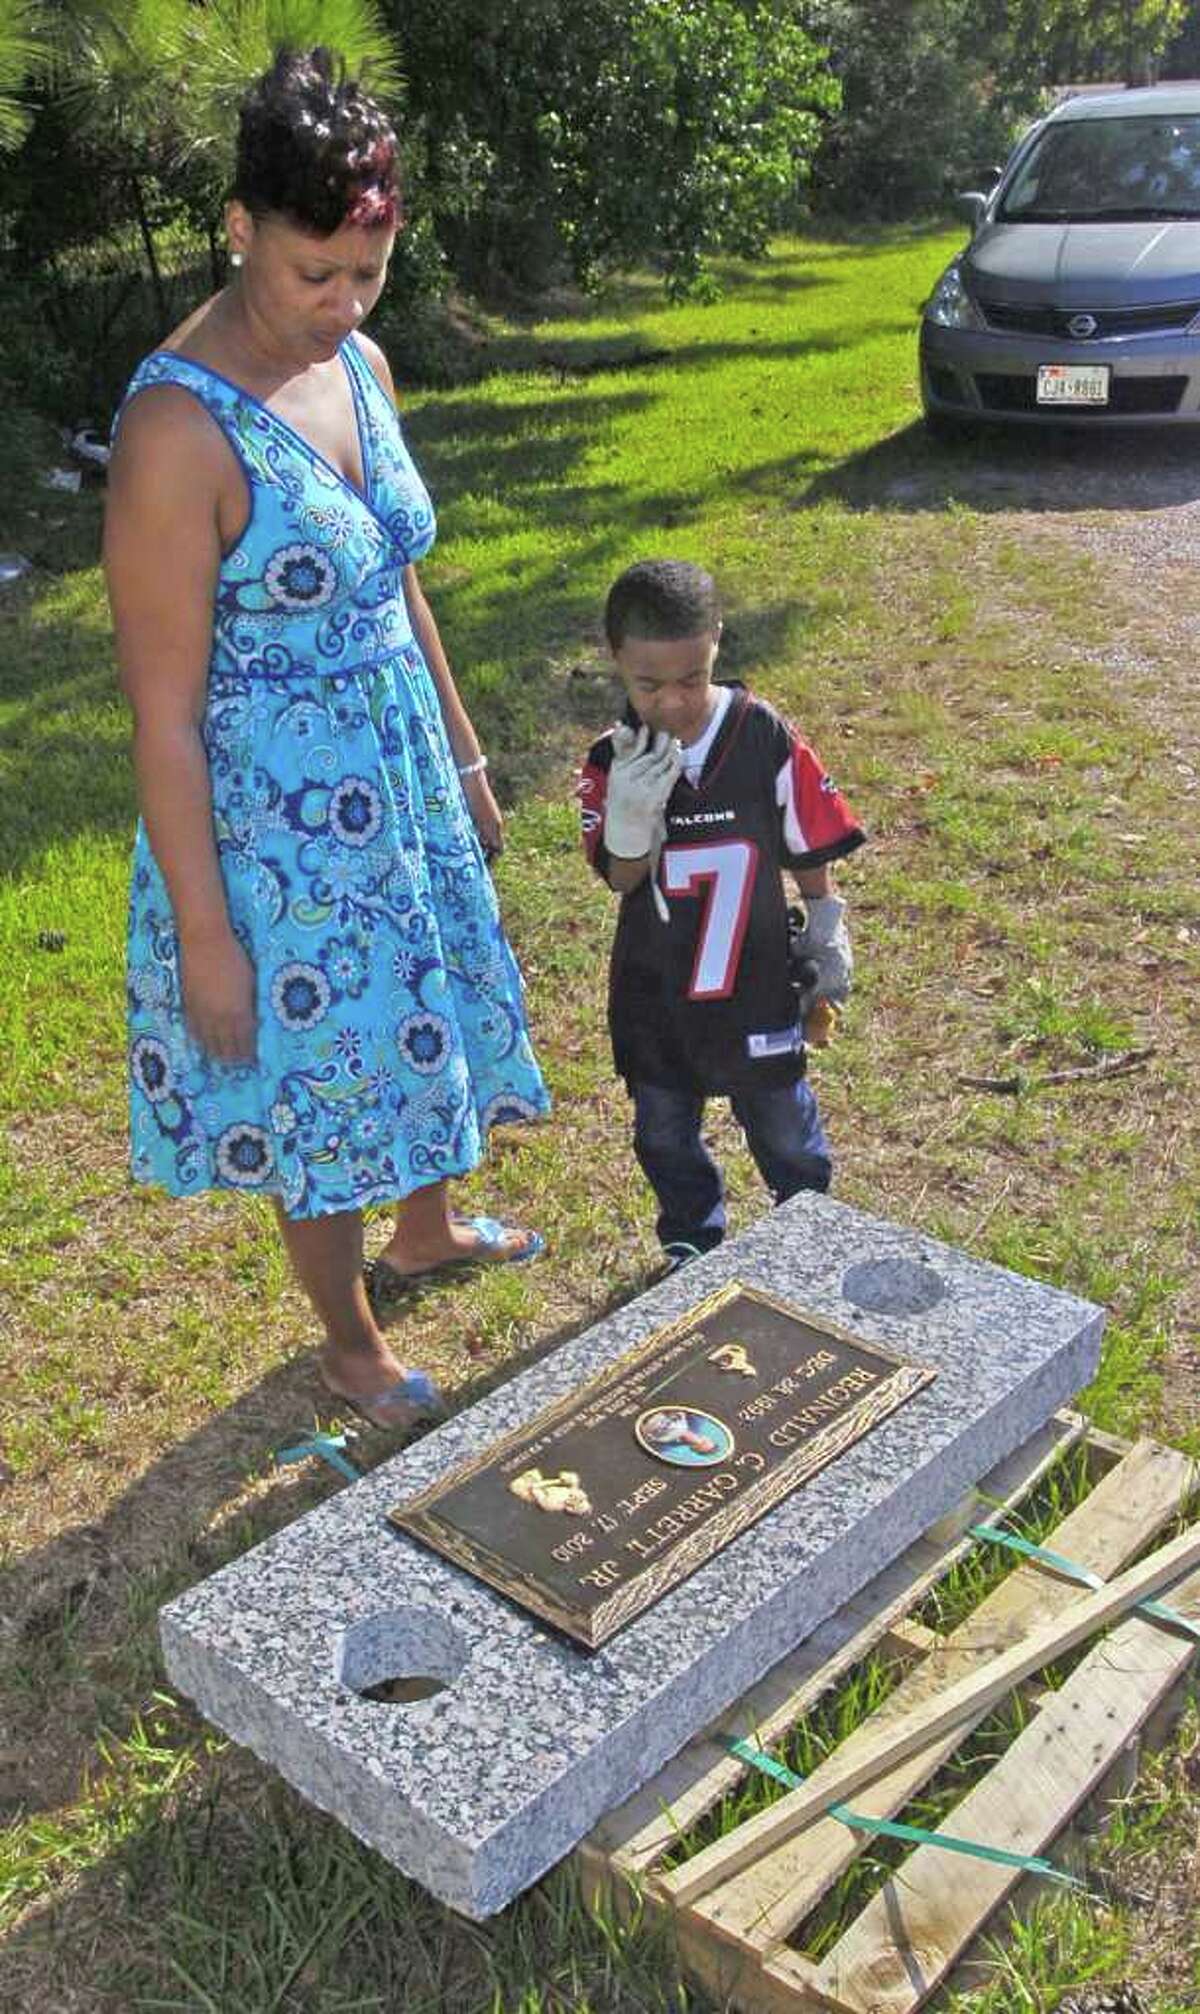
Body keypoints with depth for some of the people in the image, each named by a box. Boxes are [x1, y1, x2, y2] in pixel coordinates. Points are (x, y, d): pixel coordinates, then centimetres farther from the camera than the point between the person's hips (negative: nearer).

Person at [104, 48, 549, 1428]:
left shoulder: (358, 367, 0)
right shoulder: (178, 427, -24)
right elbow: (164, 713, -22)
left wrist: (464, 760, 17)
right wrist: (204, 935, -19)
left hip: (398, 779, 8)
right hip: (274, 813, -7)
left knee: (417, 1010, 25)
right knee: (316, 1064, 11)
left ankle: (424, 1230, 54)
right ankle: (348, 1341, 36)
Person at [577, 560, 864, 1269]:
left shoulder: (767, 737, -15)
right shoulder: (615, 761, -13)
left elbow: (812, 850, -3)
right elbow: (620, 879, -14)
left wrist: (827, 940, 3)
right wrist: (631, 816, -32)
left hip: (755, 979, -1)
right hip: (653, 991, 2)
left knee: (783, 1121, 15)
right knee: (665, 1128, 18)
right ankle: (692, 1242, 41)